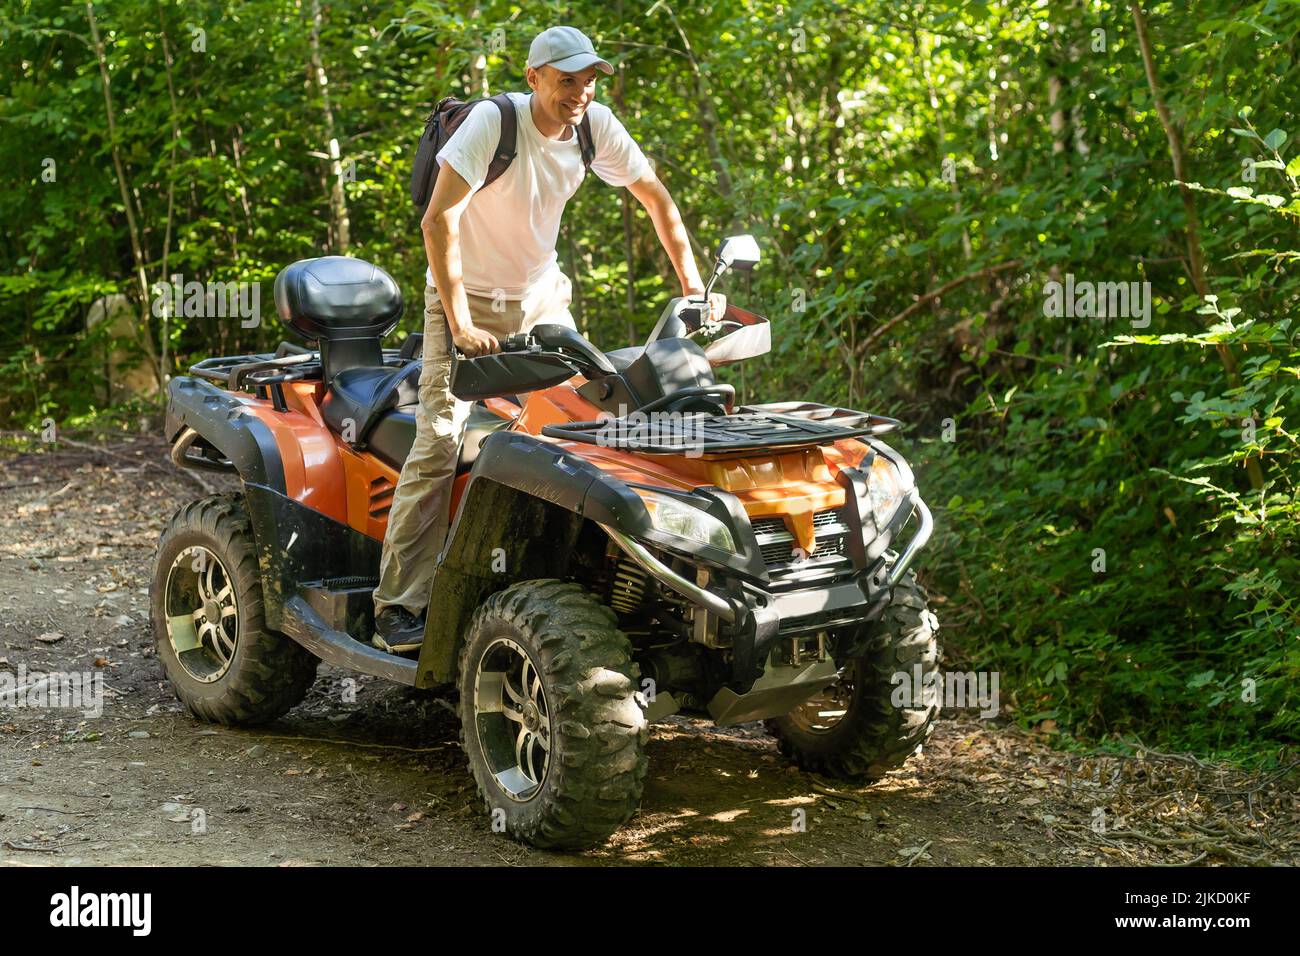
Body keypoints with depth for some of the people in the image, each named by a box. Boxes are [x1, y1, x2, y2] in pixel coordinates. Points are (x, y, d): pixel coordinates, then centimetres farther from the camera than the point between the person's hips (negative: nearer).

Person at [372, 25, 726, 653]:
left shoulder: (596, 125, -8)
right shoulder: (494, 120, -24)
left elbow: (656, 198, 5)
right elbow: (439, 219, -32)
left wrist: (692, 285, -3)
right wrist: (460, 324, -39)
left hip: (542, 298, 6)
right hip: (467, 299, -5)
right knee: (439, 444, -14)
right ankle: (398, 606, -12)